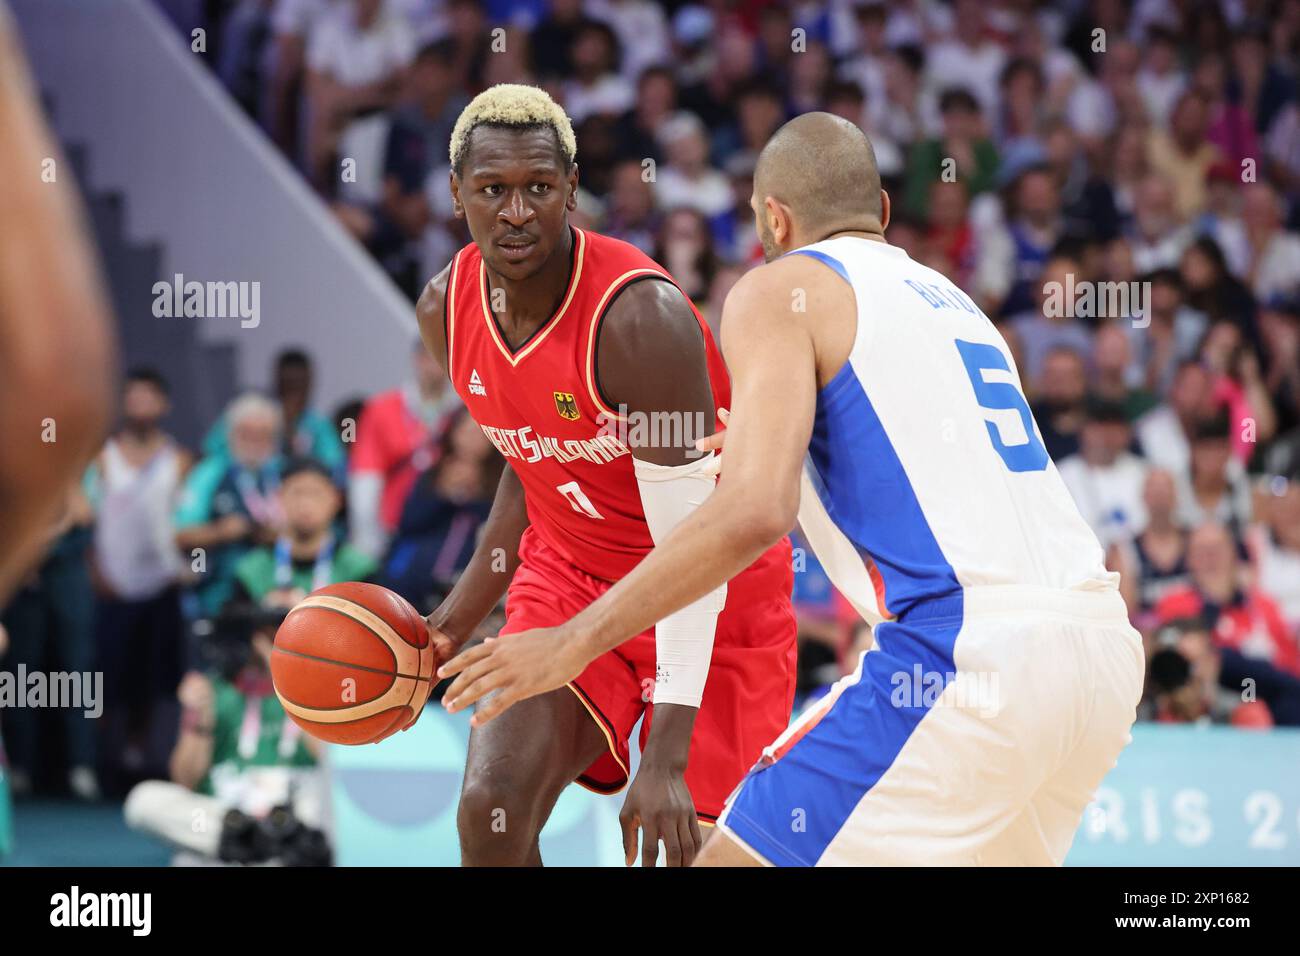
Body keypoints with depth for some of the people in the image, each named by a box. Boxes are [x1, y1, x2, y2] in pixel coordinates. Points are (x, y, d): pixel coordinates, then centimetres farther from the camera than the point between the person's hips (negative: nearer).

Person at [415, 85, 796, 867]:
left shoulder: (640, 318, -30)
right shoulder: (446, 310, -8)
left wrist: (667, 758, -34)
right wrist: (457, 622, 9)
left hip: (714, 593, -5)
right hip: (571, 573, 5)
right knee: (490, 807, -15)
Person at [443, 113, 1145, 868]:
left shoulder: (781, 289, 4)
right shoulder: (959, 307, 27)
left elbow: (754, 513, -11)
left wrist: (575, 642, -7)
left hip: (969, 659, -8)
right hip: (1107, 655, 8)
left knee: (739, 857, -3)